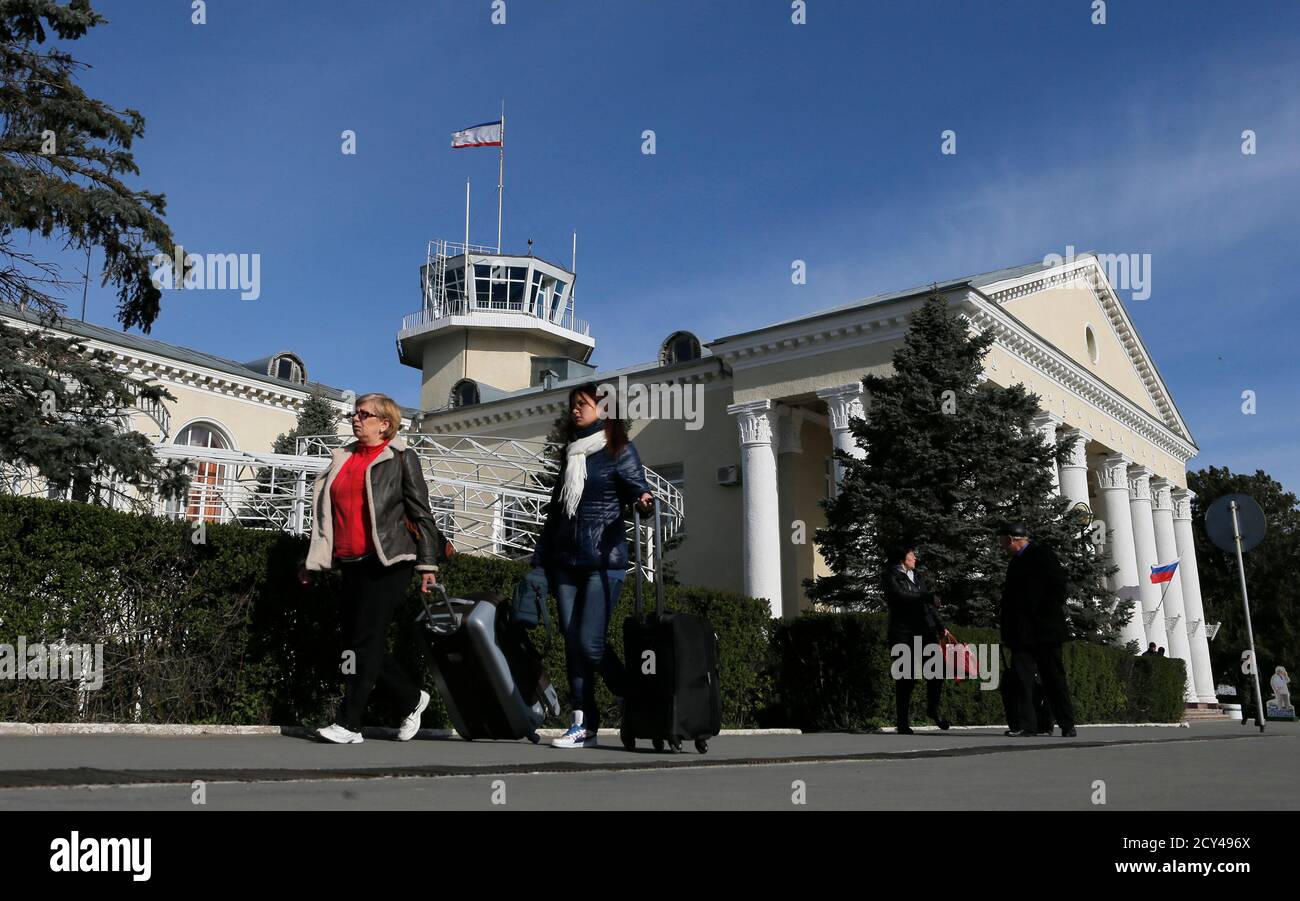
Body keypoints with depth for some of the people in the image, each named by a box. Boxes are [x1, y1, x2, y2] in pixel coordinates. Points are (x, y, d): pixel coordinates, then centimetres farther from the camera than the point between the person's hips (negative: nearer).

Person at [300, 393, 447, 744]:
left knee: (366, 639, -8)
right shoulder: (343, 458, 19)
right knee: (354, 639, 6)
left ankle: (349, 724, -3)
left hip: (387, 561, -7)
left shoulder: (401, 458, 1)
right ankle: (412, 698, 22)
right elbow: (326, 512, 22)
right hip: (351, 562, 7)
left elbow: (420, 511, -2)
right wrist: (313, 560, 19)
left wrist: (427, 563, -8)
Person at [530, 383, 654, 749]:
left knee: (590, 643, -13)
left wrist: (643, 498, -35)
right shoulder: (571, 452, 19)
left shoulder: (619, 450, 2)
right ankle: (583, 725, 6)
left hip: (603, 560, -6)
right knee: (573, 643, 2)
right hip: (565, 560, 6)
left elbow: (635, 484, -10)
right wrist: (540, 558, 17)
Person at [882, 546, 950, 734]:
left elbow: (930, 606, 20)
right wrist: (927, 597, -14)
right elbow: (899, 596, -15)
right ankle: (902, 722, 5)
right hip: (903, 632, -5)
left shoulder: (919, 577, 20)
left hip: (925, 629, 5)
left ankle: (933, 709, 13)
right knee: (906, 677, -4)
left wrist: (940, 626, 11)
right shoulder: (890, 576, 2)